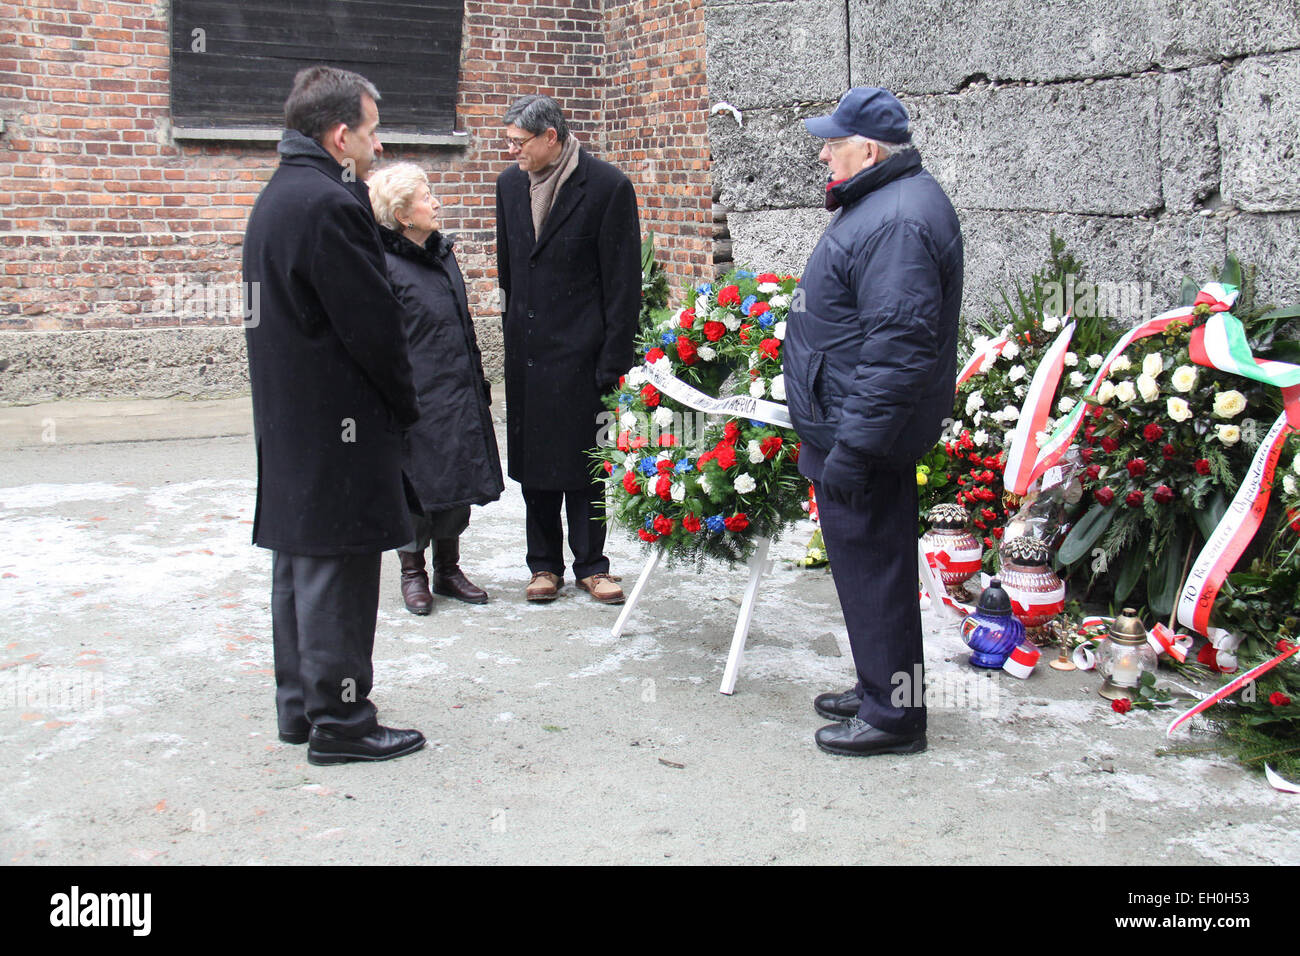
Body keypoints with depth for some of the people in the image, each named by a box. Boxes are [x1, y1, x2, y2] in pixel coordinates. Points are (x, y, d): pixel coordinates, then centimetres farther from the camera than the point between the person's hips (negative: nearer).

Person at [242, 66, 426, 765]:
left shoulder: (275, 198, 14)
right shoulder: (330, 203, -18)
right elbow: (373, 322, -17)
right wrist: (404, 406, -3)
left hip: (287, 420, 10)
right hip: (337, 424, -10)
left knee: (297, 563, 16)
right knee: (336, 570, -2)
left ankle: (300, 706, 27)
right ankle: (340, 721, 8)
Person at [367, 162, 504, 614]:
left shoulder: (441, 251, 11)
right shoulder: (385, 265, -13)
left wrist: (478, 383, 18)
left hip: (459, 394, 7)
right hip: (418, 401, -7)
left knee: (459, 482, 13)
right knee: (417, 483, 3)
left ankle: (448, 569, 27)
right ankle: (413, 573, 21)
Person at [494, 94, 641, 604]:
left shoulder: (607, 186, -10)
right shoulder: (510, 183, 7)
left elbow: (623, 281, -10)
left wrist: (614, 361, -12)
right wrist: (514, 323, 16)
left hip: (580, 349, -5)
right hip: (526, 349, 5)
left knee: (583, 460, 3)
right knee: (532, 457, 10)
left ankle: (590, 564, 17)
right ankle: (545, 563, 22)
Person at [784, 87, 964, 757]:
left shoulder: (897, 222, -22)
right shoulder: (881, 204, 14)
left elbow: (898, 347, -28)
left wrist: (854, 446, -27)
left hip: (863, 435, -11)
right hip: (852, 428, 11)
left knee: (871, 567, -1)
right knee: (867, 562, 19)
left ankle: (894, 714, 12)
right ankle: (879, 690, 33)